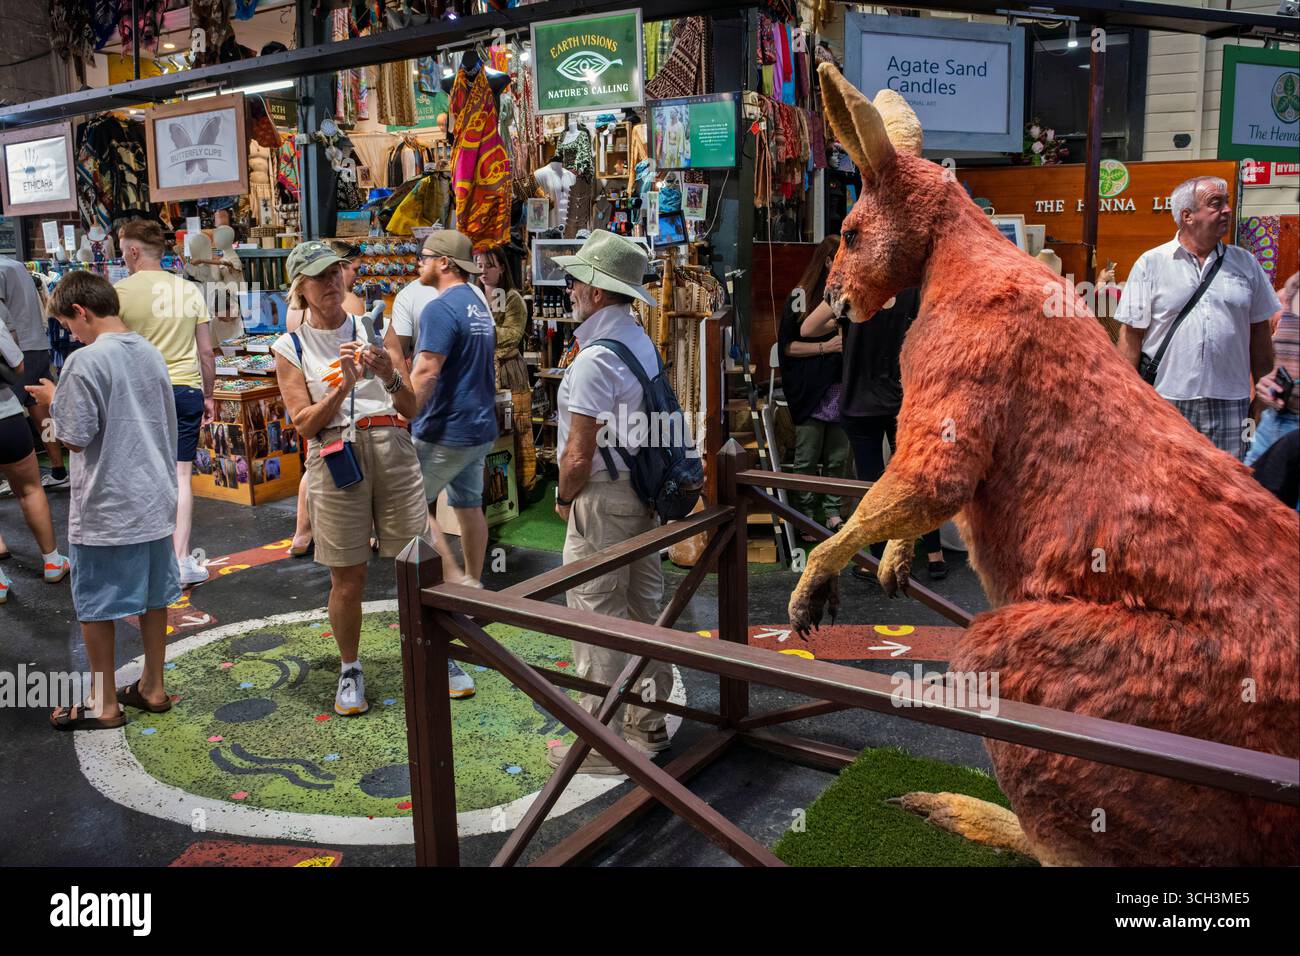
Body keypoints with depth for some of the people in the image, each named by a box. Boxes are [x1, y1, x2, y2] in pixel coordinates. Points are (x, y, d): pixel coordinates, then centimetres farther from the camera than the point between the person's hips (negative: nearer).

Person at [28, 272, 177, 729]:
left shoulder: (84, 361, -17)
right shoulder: (153, 354, 5)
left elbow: (76, 438, -14)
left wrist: (54, 400, 1)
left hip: (105, 509, -7)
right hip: (155, 501, 7)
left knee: (95, 606, 7)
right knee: (153, 597, 15)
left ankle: (104, 704, 16)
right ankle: (152, 687, 27)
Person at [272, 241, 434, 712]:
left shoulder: (373, 330, 10)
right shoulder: (291, 347, 7)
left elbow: (411, 409, 9)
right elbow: (304, 424, -2)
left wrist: (389, 376, -11)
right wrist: (344, 386, -14)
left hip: (391, 448, 1)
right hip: (334, 457, -1)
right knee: (347, 579, 3)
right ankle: (350, 670, 24)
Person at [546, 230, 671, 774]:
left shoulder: (594, 360, -19)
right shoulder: (643, 344, 9)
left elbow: (579, 454, -21)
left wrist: (564, 498, -3)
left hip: (602, 499, -9)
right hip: (643, 493, 9)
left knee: (597, 619, 0)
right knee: (643, 609, 16)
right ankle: (648, 722, 30)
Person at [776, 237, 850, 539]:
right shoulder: (802, 296, -1)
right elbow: (788, 346, -4)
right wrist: (826, 346, -13)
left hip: (843, 388, 4)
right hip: (811, 390, -4)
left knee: (838, 457, 8)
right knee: (807, 458, 2)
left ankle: (833, 511, 20)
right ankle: (806, 515, 11)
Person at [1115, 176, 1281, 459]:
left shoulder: (1246, 263, 10)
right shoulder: (1150, 263, 0)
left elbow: (1259, 332, 13)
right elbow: (1132, 334, -1)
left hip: (1230, 403, 3)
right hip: (1165, 399, -3)